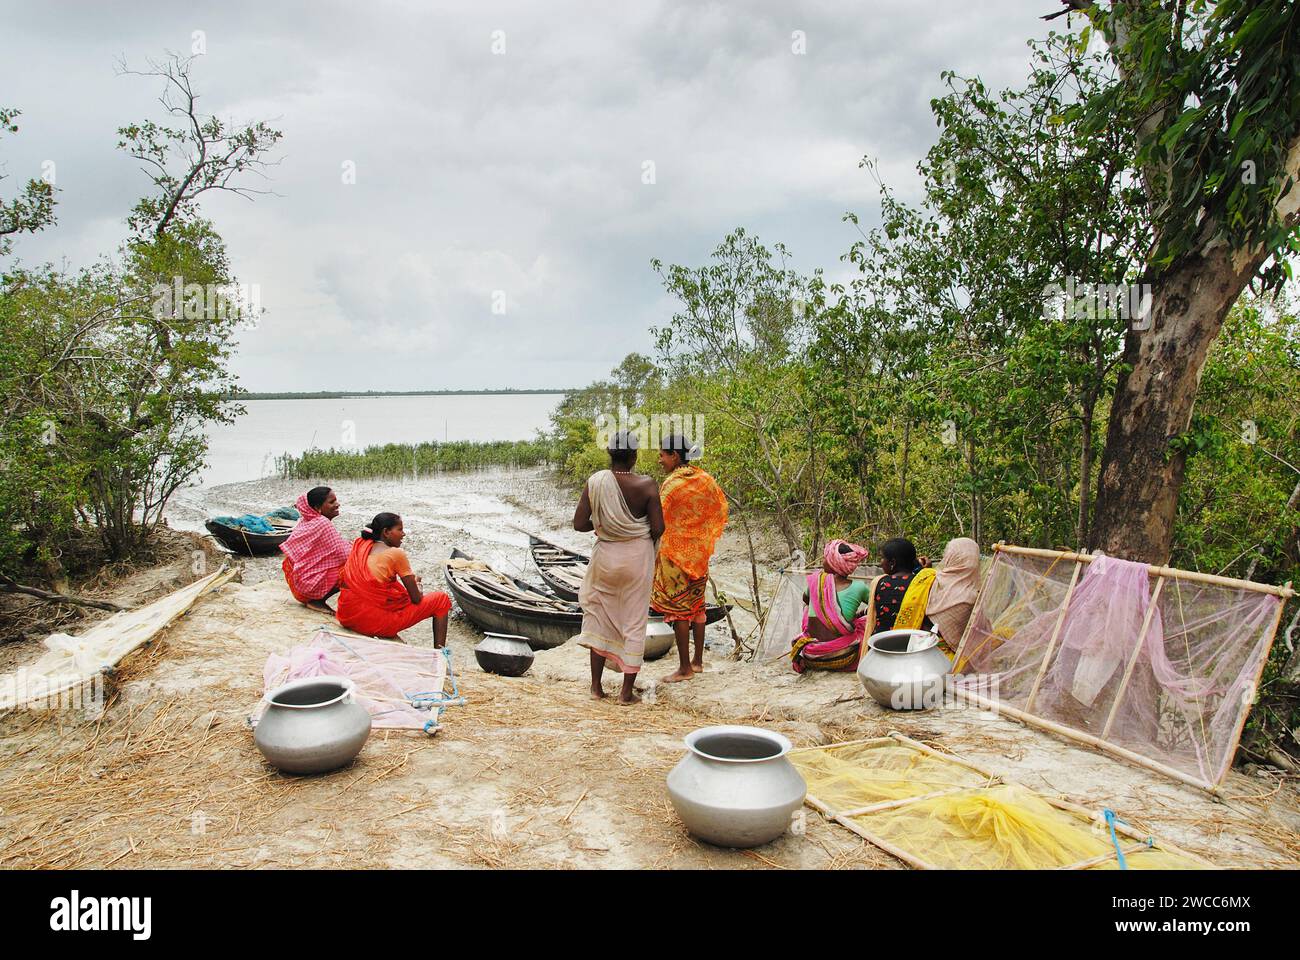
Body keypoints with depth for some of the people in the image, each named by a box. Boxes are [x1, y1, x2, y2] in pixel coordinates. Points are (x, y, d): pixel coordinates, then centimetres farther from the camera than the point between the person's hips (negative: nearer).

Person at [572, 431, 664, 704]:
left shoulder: (595, 482, -9)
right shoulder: (647, 485, -13)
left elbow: (579, 524, -9)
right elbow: (658, 528, -14)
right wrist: (644, 538, 7)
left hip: (606, 554, 2)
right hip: (638, 557, -2)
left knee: (599, 615, 18)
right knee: (634, 620, 9)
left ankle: (596, 686, 22)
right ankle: (627, 691, 14)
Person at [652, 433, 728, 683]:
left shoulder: (672, 484, -18)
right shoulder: (705, 479, 3)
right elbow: (721, 507, 14)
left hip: (675, 553, -7)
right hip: (700, 554, 7)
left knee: (678, 609, 1)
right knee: (697, 605, 16)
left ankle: (685, 668, 6)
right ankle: (698, 661, 23)